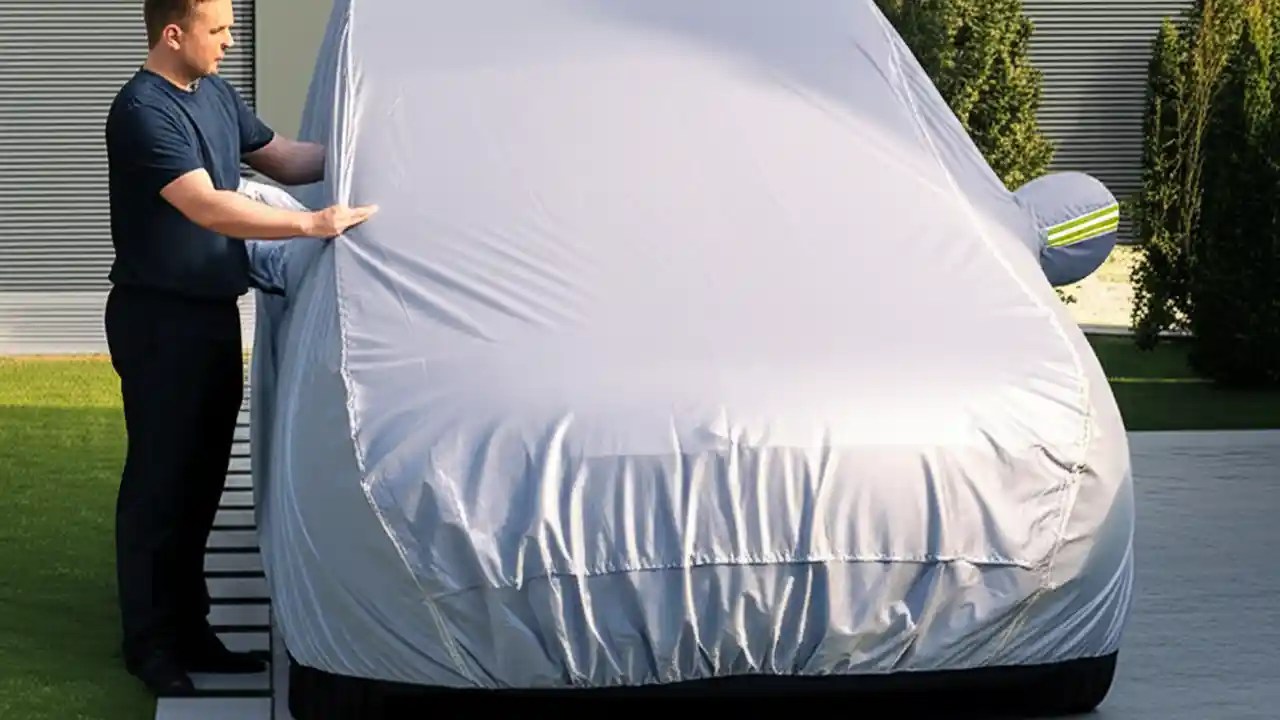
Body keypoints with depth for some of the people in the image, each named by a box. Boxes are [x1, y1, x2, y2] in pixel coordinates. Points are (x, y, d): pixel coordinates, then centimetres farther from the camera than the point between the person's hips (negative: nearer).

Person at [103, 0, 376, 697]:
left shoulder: (215, 93, 9)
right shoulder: (142, 111, -20)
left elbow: (282, 157, 18)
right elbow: (207, 206, -29)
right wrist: (311, 224, -31)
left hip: (214, 312, 9)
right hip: (159, 319, -9)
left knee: (203, 479, 14)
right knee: (159, 480, -1)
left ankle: (188, 626, 24)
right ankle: (149, 643, 9)